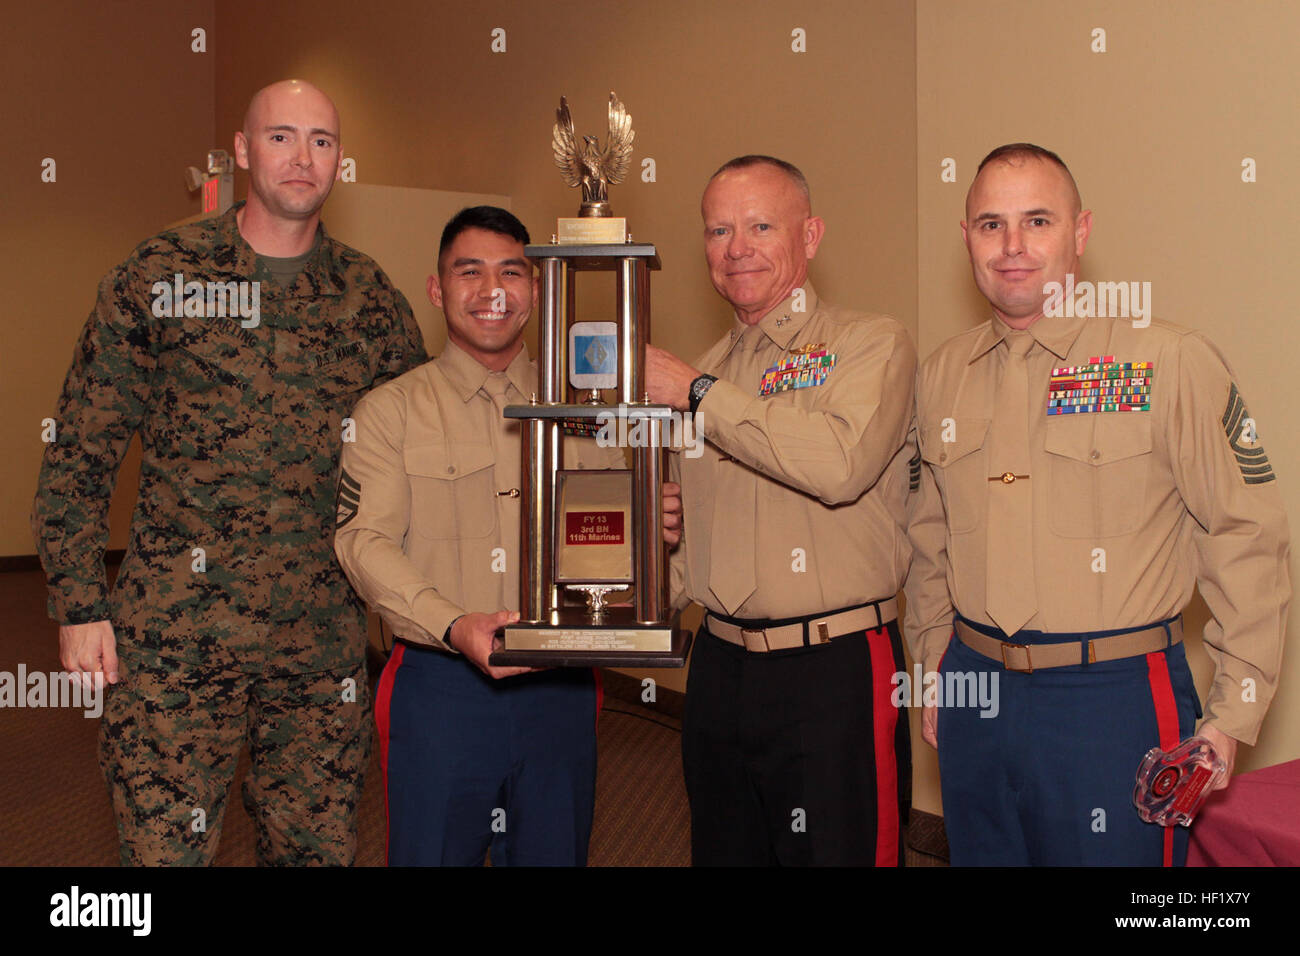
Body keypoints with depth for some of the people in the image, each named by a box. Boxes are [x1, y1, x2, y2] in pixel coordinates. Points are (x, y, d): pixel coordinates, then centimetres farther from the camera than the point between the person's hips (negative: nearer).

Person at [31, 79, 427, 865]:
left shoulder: (370, 296, 6)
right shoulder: (159, 275, 0)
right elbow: (79, 452, 2)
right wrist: (79, 602, -3)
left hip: (322, 642, 3)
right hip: (176, 634, -2)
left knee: (319, 846, 11)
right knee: (166, 848, 1)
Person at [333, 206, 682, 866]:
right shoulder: (390, 411, 3)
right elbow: (365, 543, -7)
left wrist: (656, 528, -13)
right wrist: (453, 626, -23)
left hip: (560, 686, 3)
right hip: (439, 684, -2)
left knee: (555, 851, 13)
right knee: (434, 852, 6)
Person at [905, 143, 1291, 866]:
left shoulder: (1171, 362, -9)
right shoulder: (941, 376, 6)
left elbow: (1249, 540, -8)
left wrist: (1232, 717, -8)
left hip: (1116, 702, -4)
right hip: (975, 695, 5)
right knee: (979, 853, 17)